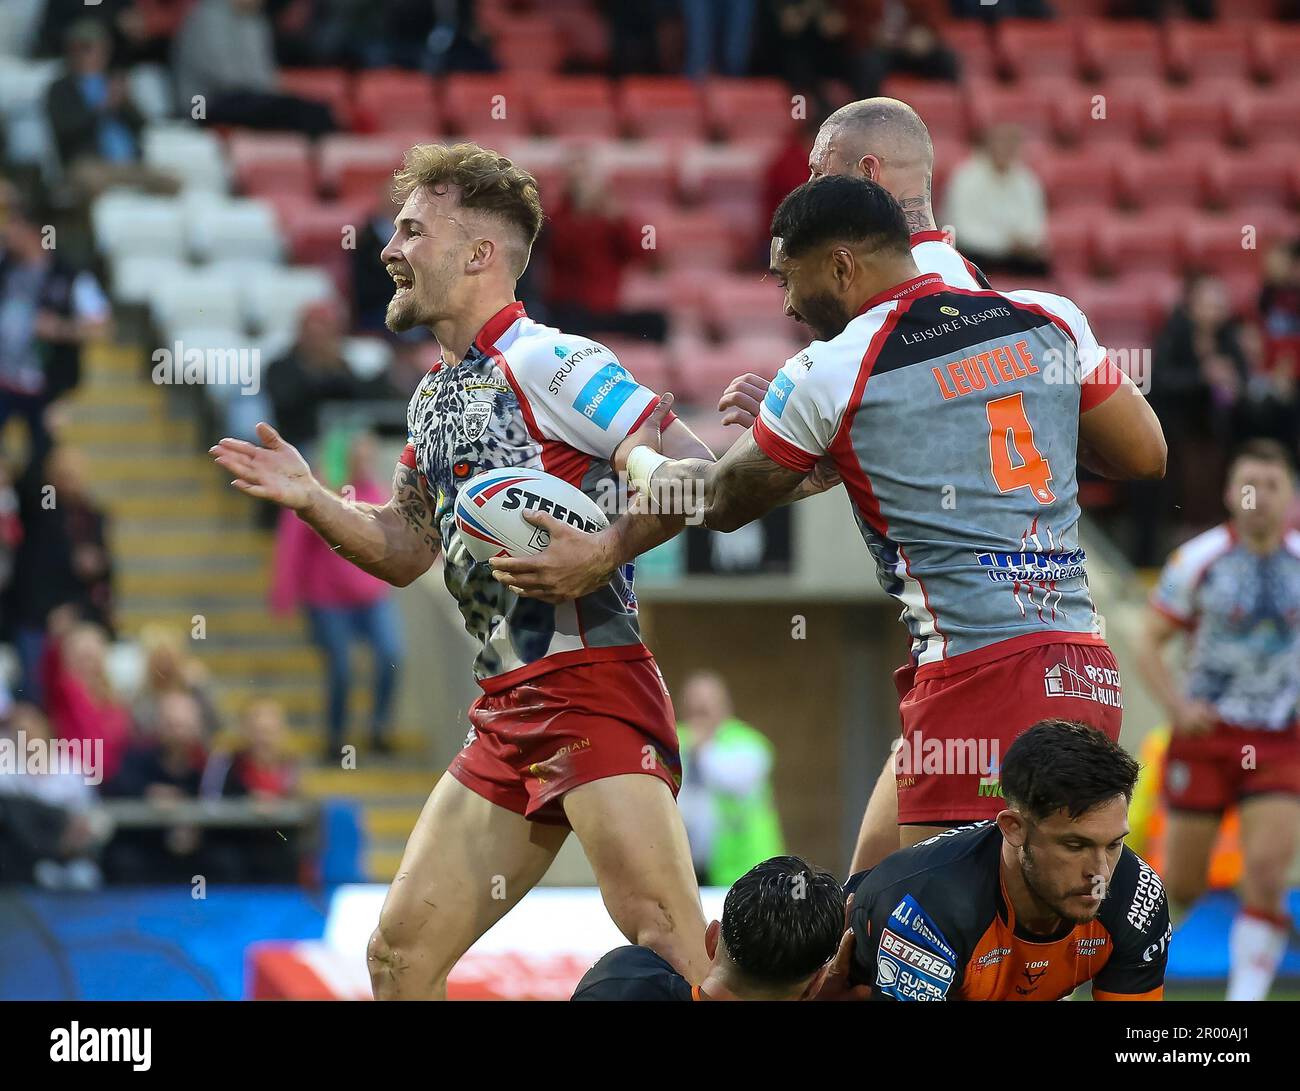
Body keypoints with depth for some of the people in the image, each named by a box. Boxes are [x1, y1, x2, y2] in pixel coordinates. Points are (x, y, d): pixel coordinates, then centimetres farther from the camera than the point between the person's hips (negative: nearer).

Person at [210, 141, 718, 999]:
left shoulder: (548, 363, -9)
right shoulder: (434, 397, 17)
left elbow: (695, 475, -14)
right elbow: (405, 551, 25)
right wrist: (310, 500, 10)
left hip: (593, 688, -9)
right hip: (505, 708, 9)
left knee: (670, 947, -19)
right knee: (399, 955, 7)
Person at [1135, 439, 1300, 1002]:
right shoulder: (1198, 560, -6)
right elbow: (1150, 645, -1)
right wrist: (1177, 706, -17)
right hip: (1206, 734, -1)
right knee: (1181, 887, 5)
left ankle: (1245, 996, -12)